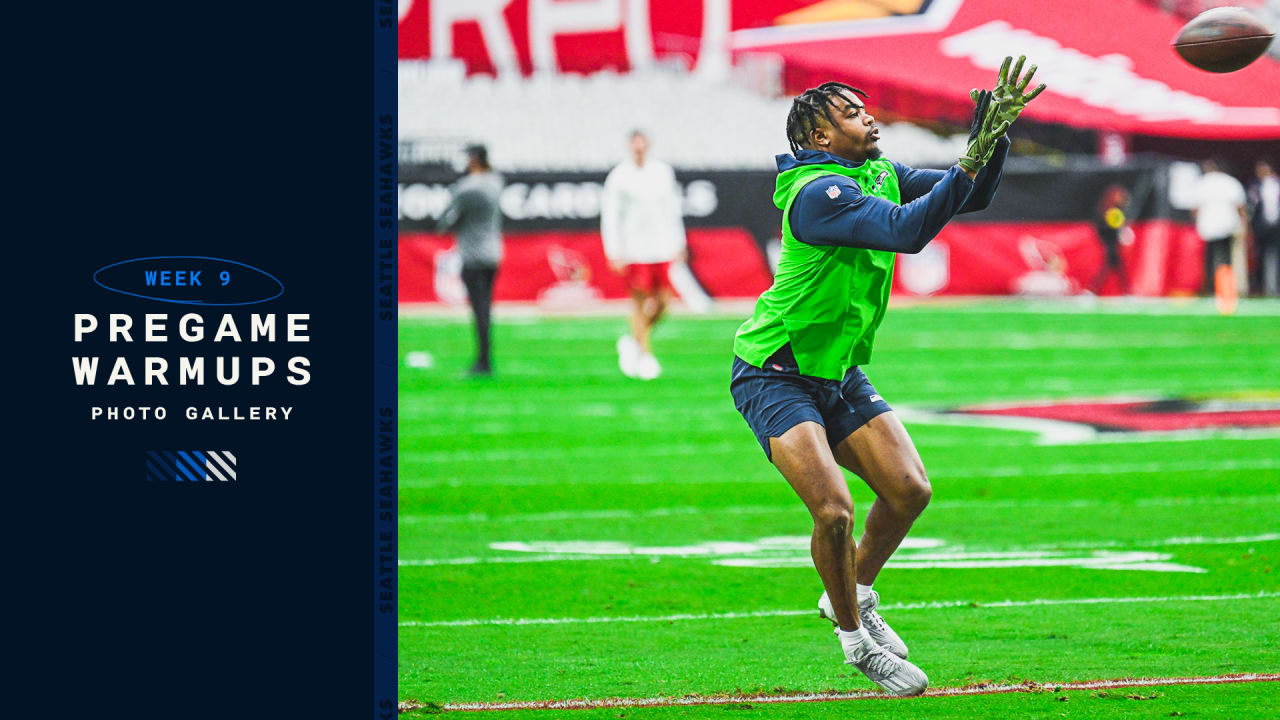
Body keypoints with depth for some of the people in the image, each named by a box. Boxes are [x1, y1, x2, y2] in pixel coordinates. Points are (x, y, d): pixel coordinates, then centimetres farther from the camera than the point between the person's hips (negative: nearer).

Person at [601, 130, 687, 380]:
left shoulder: (663, 172, 8)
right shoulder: (619, 177, -4)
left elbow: (673, 209, 17)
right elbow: (610, 216, -4)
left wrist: (678, 243, 17)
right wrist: (614, 253, -9)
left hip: (662, 247, 4)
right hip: (634, 249, -4)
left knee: (663, 301, 1)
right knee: (639, 301, -3)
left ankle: (634, 342, 22)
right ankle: (644, 354, 7)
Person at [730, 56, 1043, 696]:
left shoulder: (881, 175, 3)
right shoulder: (818, 193, -24)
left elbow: (969, 197, 5)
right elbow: (907, 231, -37)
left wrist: (996, 133, -12)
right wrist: (972, 158, -41)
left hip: (839, 373, 9)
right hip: (775, 374, -9)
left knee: (909, 491, -1)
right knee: (834, 508, -19)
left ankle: (854, 593, 26)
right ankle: (855, 638, 3)